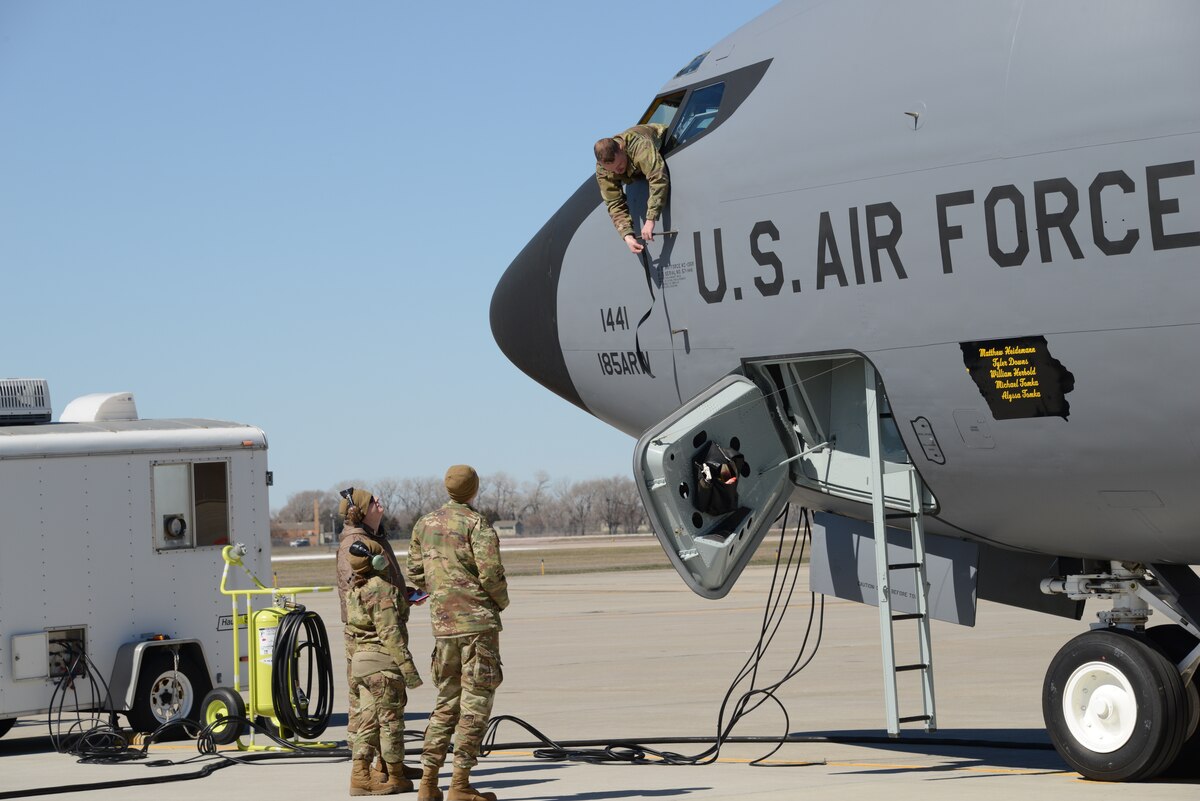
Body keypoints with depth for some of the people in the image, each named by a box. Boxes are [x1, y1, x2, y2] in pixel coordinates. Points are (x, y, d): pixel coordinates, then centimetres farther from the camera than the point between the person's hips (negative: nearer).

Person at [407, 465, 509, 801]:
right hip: (478, 622, -6)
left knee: (447, 699, 15)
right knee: (475, 702, -2)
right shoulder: (476, 524, -9)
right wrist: (502, 600, 1)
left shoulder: (425, 524, 11)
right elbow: (491, 572, -17)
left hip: (442, 623, 6)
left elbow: (416, 574, 13)